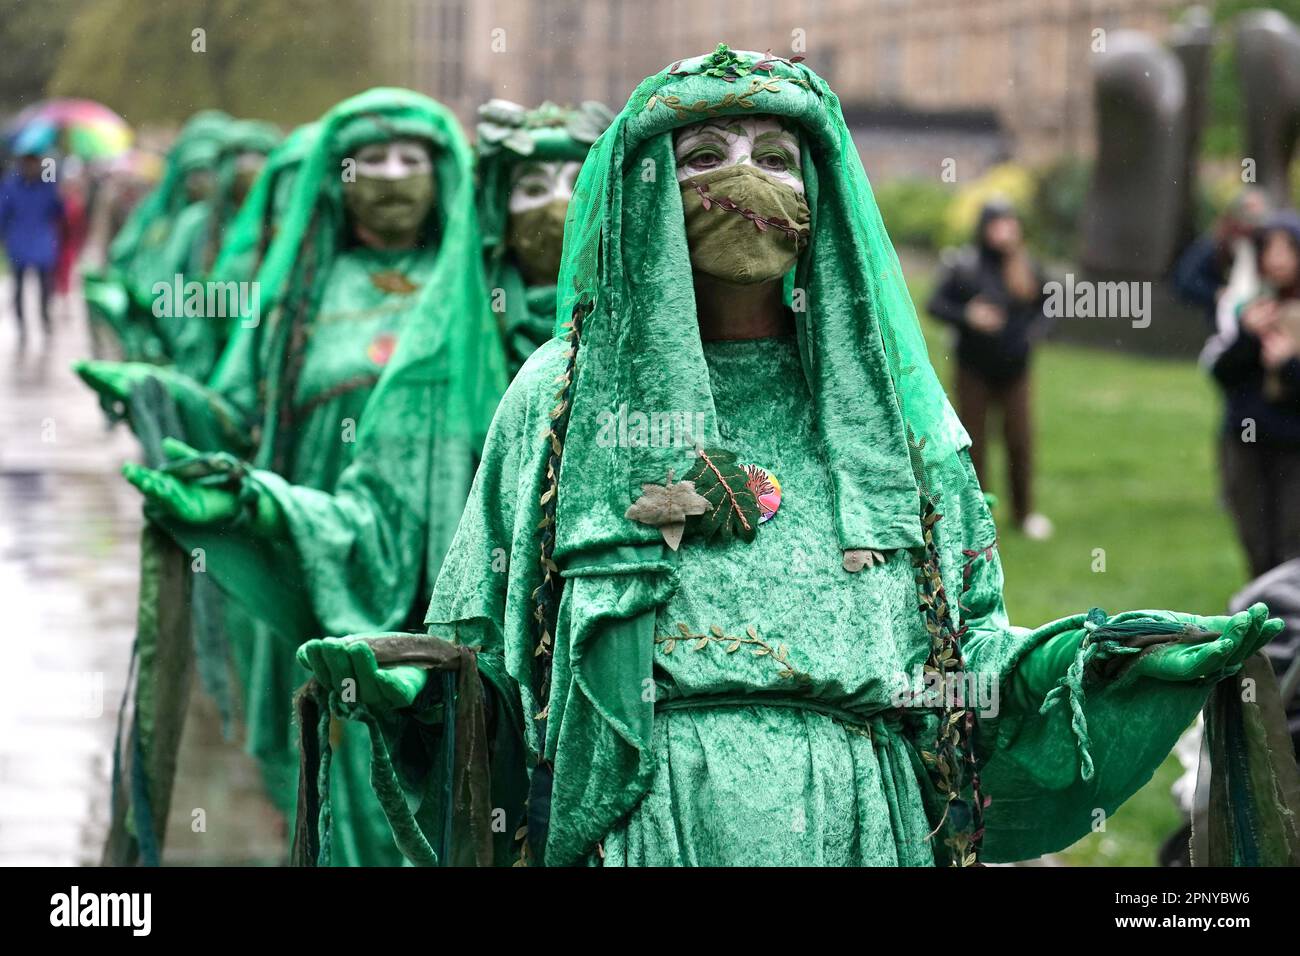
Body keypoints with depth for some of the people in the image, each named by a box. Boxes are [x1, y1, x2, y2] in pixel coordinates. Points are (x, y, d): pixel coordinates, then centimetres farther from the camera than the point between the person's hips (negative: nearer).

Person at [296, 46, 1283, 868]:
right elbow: (484, 652, 11)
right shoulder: (563, 397, 11)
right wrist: (397, 679, -10)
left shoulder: (891, 402, 14)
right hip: (644, 825, -1)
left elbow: (977, 661, 14)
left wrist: (1147, 655, -1)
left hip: (864, 825, 2)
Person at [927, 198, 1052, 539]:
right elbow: (936, 304, -8)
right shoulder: (963, 265, -9)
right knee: (974, 441, 4)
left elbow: (1047, 304, 12)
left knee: (1020, 440, 3)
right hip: (975, 370, -2)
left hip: (1014, 368, 2)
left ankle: (1024, 512, 17)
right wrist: (967, 315, -23)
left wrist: (1031, 333, -5)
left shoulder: (1027, 268, 0)